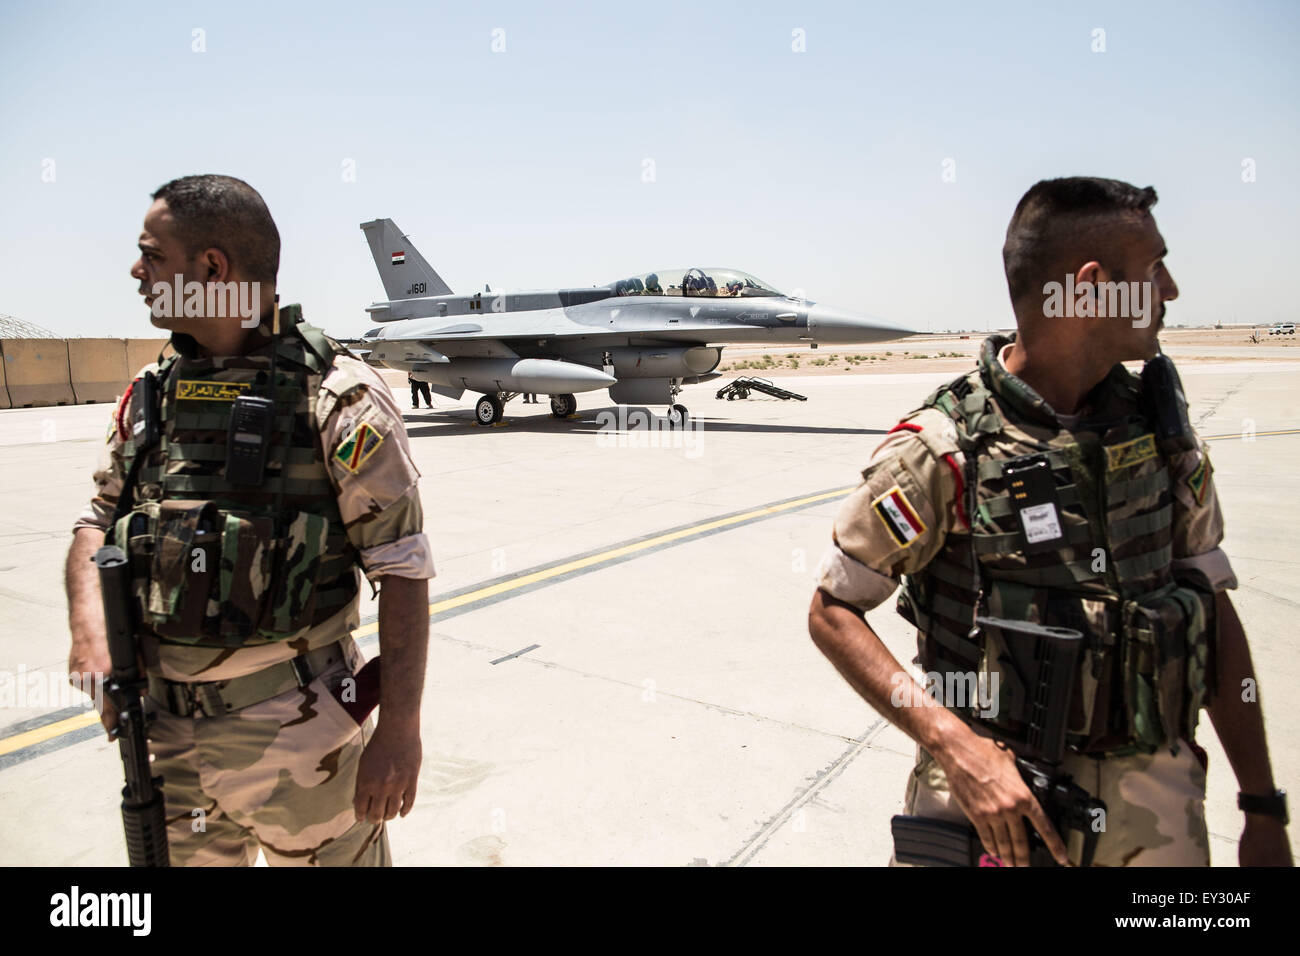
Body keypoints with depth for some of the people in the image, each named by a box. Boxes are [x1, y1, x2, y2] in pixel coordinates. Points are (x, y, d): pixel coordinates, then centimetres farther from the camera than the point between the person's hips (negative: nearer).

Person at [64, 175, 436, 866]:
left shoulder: (337, 397, -15)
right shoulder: (150, 395, 6)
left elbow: (402, 567, -15)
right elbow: (98, 519, 15)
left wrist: (399, 728, -16)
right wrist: (88, 621, -5)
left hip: (293, 731, -6)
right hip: (167, 727, 6)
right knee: (185, 856, 23)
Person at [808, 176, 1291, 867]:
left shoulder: (1160, 428, 0)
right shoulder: (942, 450, -18)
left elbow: (1212, 606, 7)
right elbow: (831, 612, -12)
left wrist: (1264, 808, 8)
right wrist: (955, 744, -23)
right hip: (998, 787, -4)